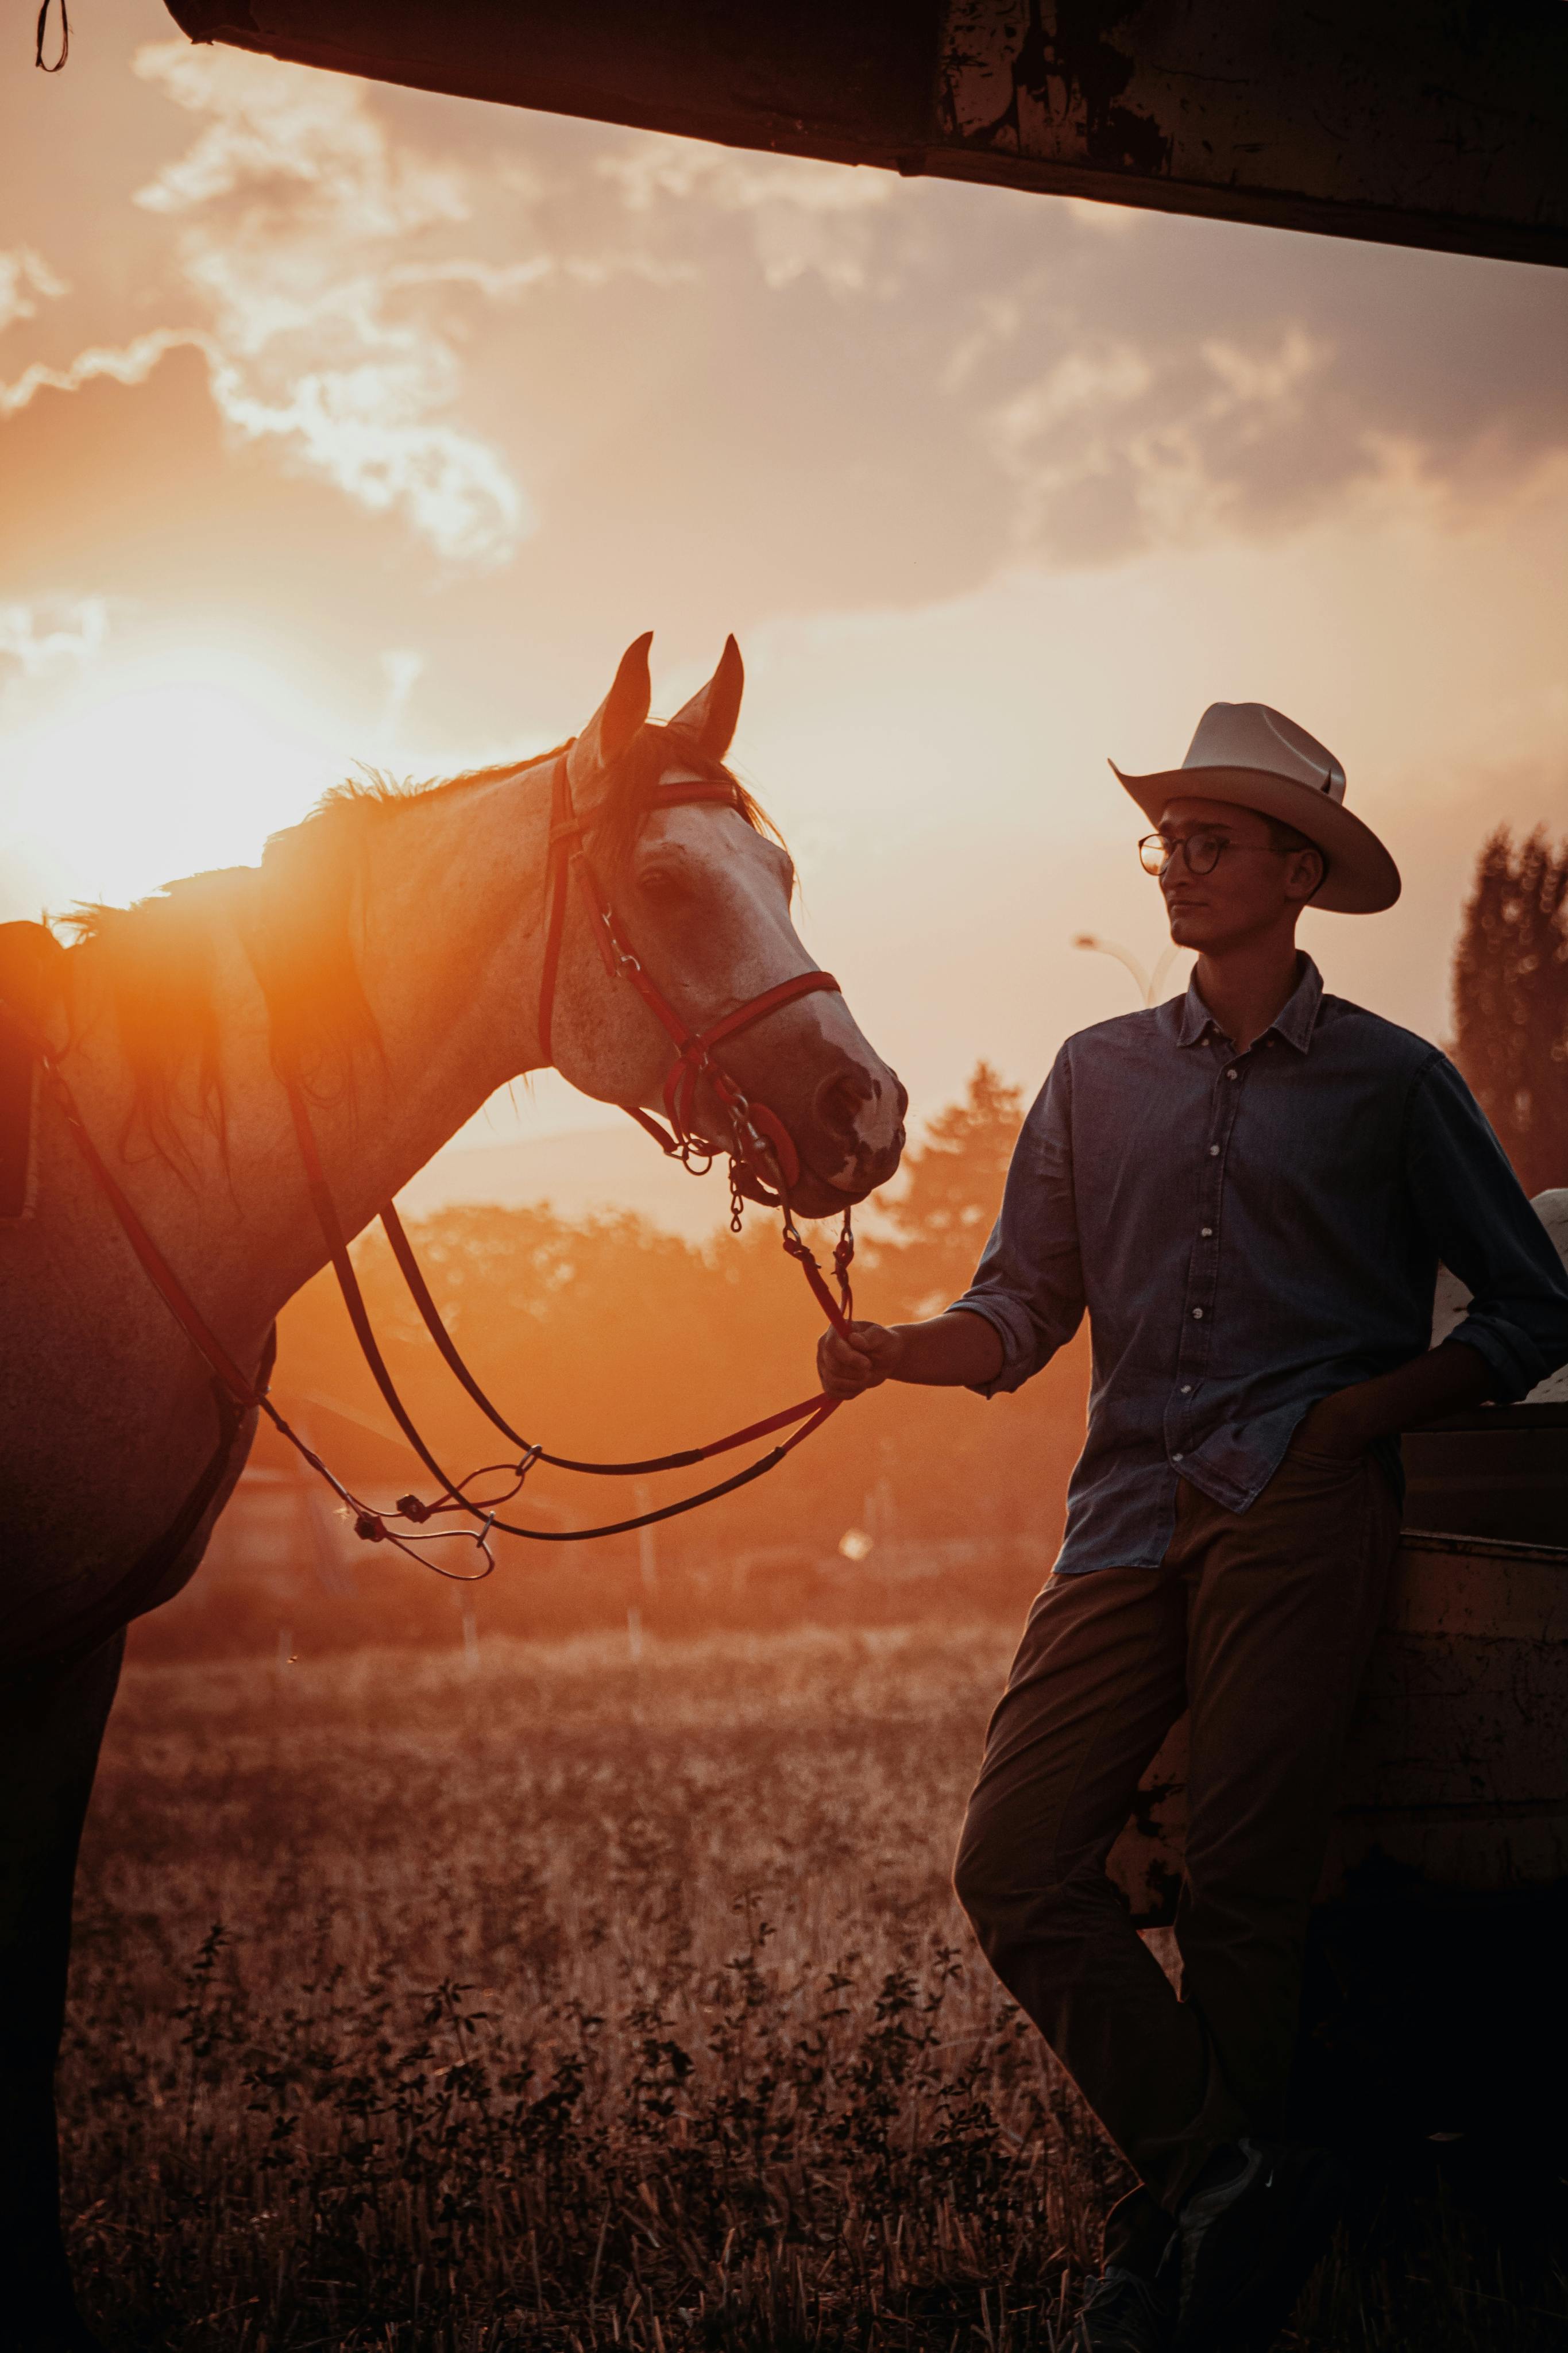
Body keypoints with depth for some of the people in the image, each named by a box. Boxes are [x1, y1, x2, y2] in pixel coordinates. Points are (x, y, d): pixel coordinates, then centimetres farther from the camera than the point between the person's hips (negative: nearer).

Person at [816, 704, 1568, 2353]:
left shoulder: (1392, 1084, 8)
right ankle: (1227, 2177, -4)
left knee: (1241, 1881, -9)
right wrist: (902, 1352, -8)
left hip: (1300, 1512, -4)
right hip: (1130, 1519, 4)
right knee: (1016, 1866, -10)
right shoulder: (1099, 1076, 17)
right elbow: (1024, 1313, 13)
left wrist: (1369, 1410, -3)